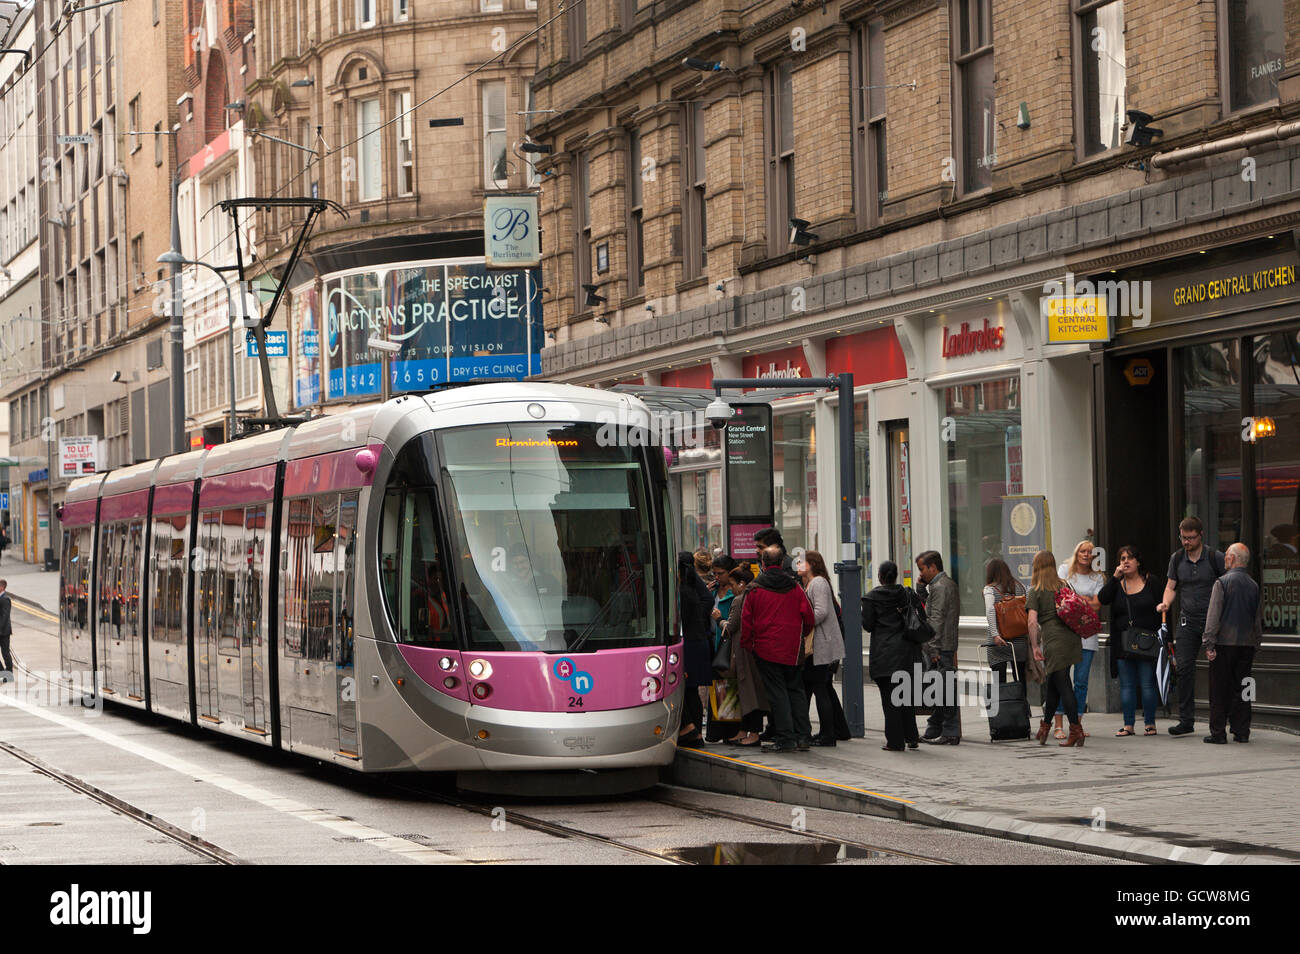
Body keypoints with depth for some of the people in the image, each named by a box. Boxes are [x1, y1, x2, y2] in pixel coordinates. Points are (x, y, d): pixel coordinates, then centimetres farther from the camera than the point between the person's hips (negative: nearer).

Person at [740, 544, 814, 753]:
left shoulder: (754, 589, -4)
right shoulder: (794, 586, 2)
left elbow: (746, 621, -3)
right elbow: (808, 615, 1)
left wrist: (747, 645, 7)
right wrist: (802, 635, 18)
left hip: (767, 648, -3)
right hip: (792, 649, 3)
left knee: (777, 692, -1)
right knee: (796, 690, 12)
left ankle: (785, 739, -4)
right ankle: (803, 736, 7)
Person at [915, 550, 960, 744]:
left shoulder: (939, 587, -14)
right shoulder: (948, 584, 18)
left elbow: (937, 620, -19)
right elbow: (926, 603, 28)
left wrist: (933, 648, -21)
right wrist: (921, 587, 13)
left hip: (941, 647, -10)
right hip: (944, 647, 10)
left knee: (945, 691, -8)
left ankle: (951, 733, -7)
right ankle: (934, 731, 21)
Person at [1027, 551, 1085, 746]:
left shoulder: (1035, 591, -2)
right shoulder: (1064, 585, 12)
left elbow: (1032, 621, -9)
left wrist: (1035, 646, -5)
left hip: (1053, 640, -5)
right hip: (1071, 636, 5)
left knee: (1062, 684, -3)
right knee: (1052, 683, 17)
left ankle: (1076, 730, -8)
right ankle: (1045, 726, 26)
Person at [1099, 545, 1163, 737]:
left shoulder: (1151, 582, 2)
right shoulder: (1117, 584, 9)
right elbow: (1102, 599, -8)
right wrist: (1115, 577, -11)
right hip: (1123, 644, 3)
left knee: (1147, 684, 0)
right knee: (1126, 685, 3)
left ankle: (1150, 723, 7)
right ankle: (1128, 725, 6)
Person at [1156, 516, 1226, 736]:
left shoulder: (1215, 558, -4)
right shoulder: (1177, 559, 8)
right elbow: (1171, 587, 13)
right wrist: (1165, 603, -7)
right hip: (1187, 620, 3)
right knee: (1183, 668, -4)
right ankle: (1186, 720, 0)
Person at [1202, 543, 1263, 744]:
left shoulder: (1222, 582, -8)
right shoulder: (1254, 586, 8)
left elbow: (1213, 616, -12)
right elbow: (1259, 619, 12)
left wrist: (1209, 645, -11)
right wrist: (1256, 644, 20)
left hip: (1224, 643, -5)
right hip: (1247, 644, 5)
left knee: (1220, 690, 0)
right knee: (1241, 689, 10)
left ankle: (1218, 733, 0)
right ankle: (1242, 731, 10)